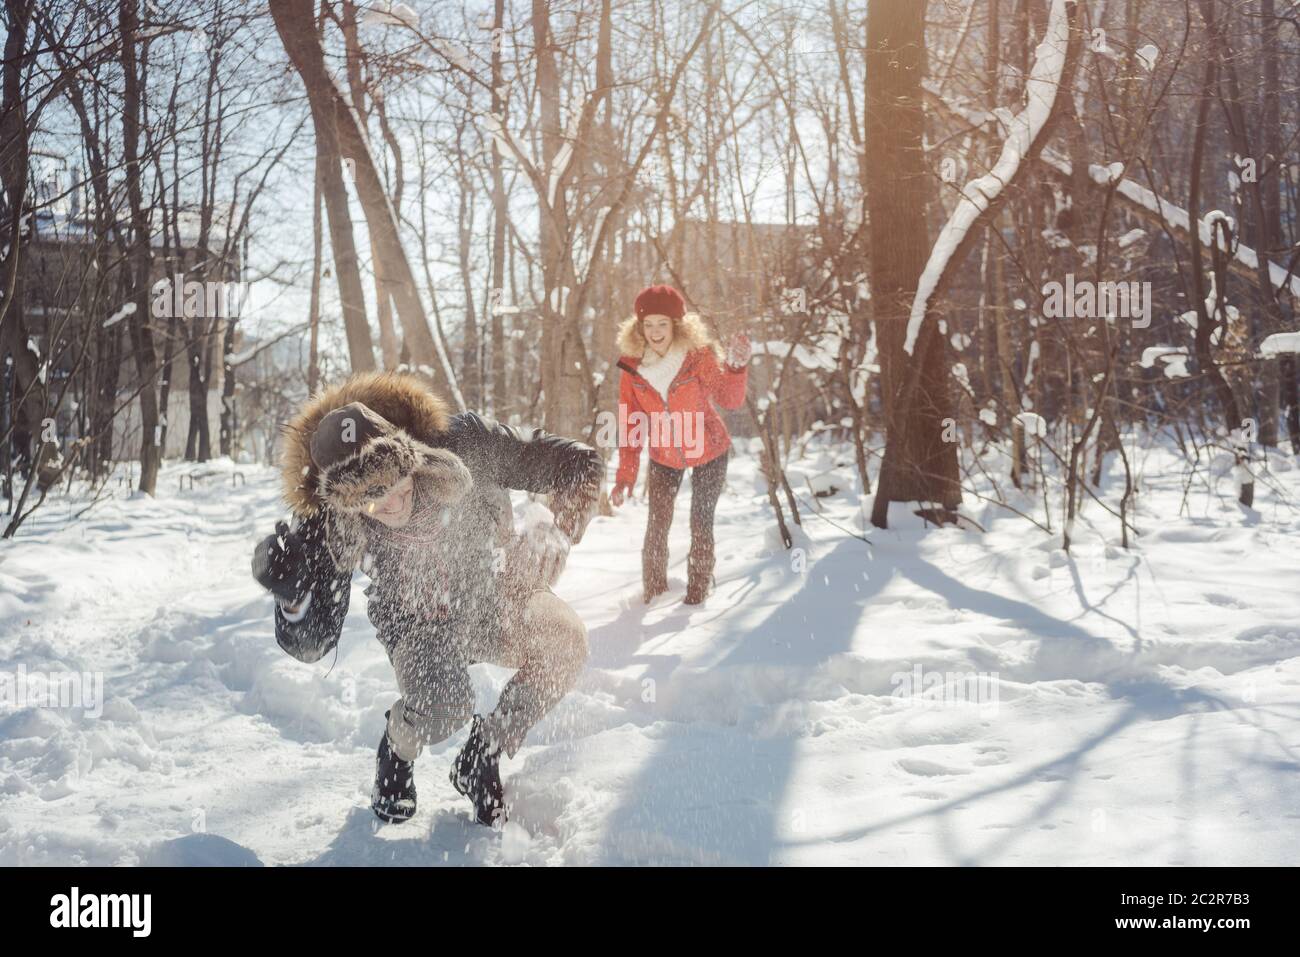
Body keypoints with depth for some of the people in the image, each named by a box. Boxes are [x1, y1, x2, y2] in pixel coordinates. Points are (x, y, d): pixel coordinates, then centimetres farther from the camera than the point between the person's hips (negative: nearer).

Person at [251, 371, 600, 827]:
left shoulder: (462, 444, -30)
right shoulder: (332, 529, -26)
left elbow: (579, 464, -21)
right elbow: (312, 644, -20)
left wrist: (559, 534, -37)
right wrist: (293, 596, -42)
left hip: (496, 592, 2)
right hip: (420, 625, -1)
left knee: (564, 642, -29)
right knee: (441, 708, -32)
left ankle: (483, 753, -3)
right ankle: (398, 751, 8)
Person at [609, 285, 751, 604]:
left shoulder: (699, 356, -23)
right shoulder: (632, 368, -15)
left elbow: (730, 399, -31)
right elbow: (632, 427, -10)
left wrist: (736, 366, -50)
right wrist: (625, 477, -16)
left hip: (708, 454, -2)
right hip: (664, 457, 2)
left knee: (701, 524, -2)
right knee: (657, 524, 4)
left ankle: (697, 592, 16)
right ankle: (653, 590, 23)